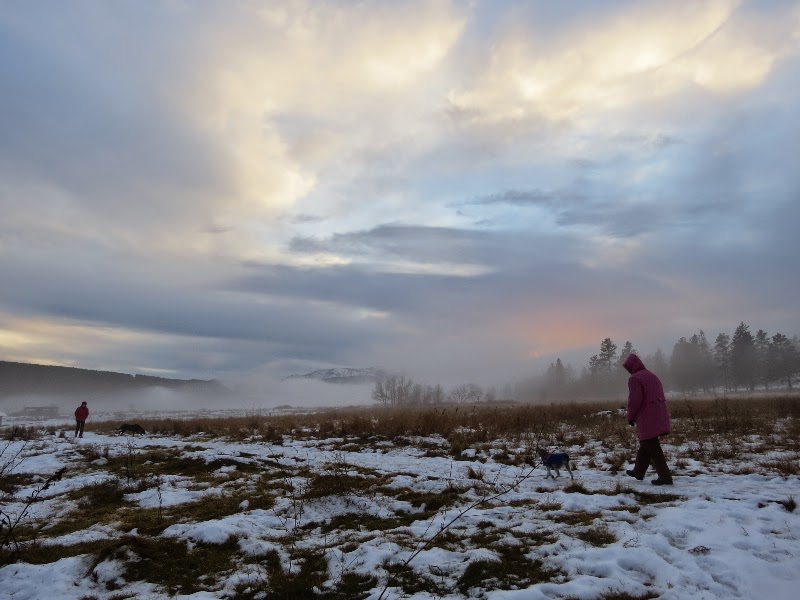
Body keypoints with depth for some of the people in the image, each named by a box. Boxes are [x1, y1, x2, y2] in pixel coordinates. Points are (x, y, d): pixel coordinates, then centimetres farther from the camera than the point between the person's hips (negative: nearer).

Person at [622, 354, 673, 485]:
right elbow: (659, 396, 18)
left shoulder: (635, 378, -12)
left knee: (653, 449, -2)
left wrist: (630, 417, -3)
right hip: (659, 417, 9)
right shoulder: (652, 376, 14)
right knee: (646, 444, 19)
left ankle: (665, 477, -2)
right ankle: (638, 471, 29)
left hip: (647, 419, -9)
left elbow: (634, 401, -18)